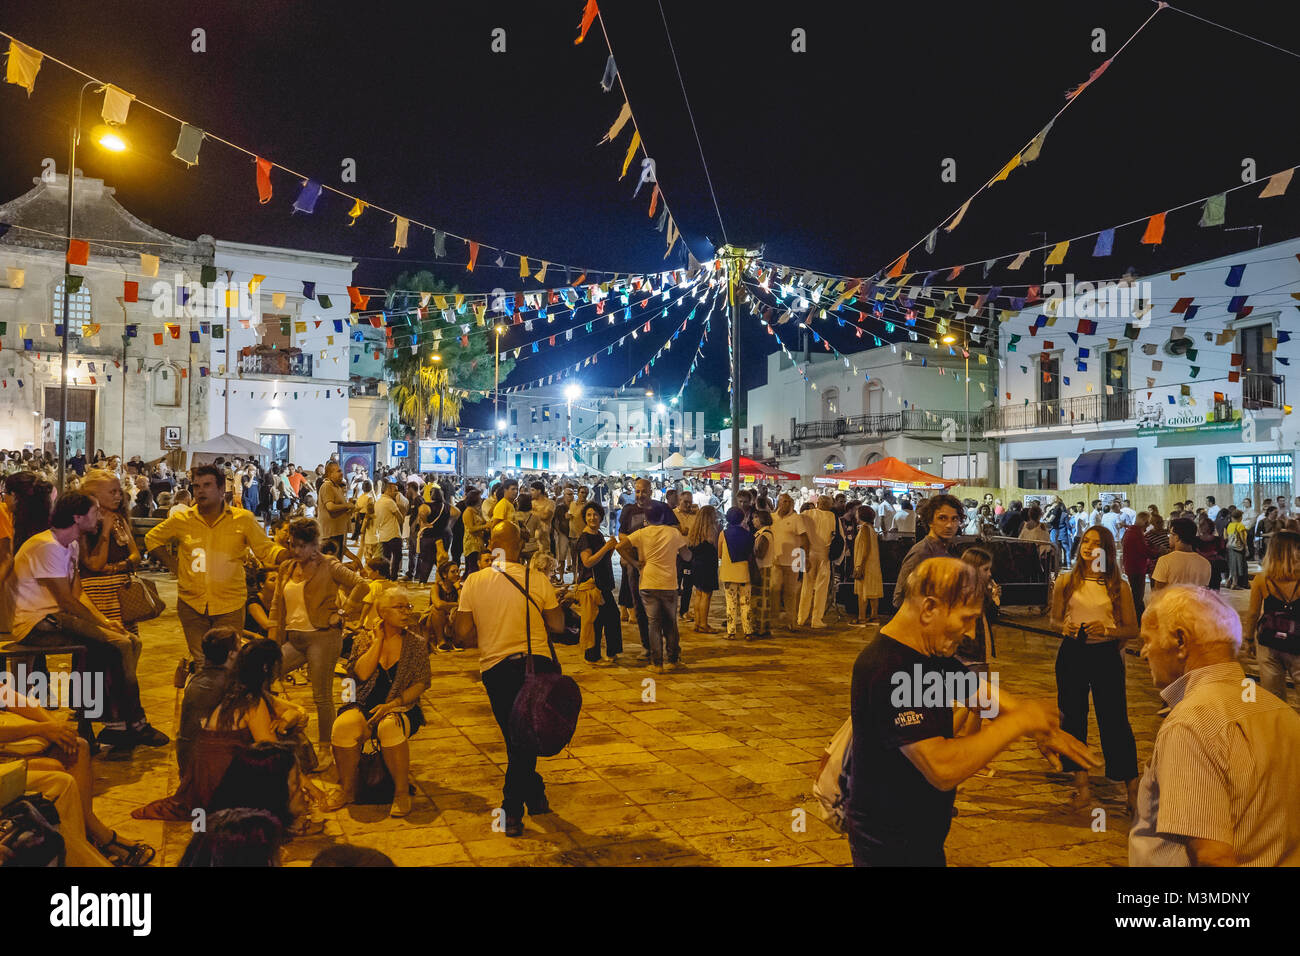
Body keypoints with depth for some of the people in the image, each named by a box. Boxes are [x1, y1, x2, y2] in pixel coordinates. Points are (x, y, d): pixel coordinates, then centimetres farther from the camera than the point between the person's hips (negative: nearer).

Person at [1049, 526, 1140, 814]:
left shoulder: (1119, 587, 1)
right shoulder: (1066, 582, 5)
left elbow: (1132, 629, 2)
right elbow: (1054, 620, 11)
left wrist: (1107, 629, -16)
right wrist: (1065, 627, -11)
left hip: (1107, 656, -2)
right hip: (1072, 655, 2)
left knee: (1115, 719, -1)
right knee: (1073, 717, 7)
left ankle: (1132, 788, 13)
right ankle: (1082, 784, 20)